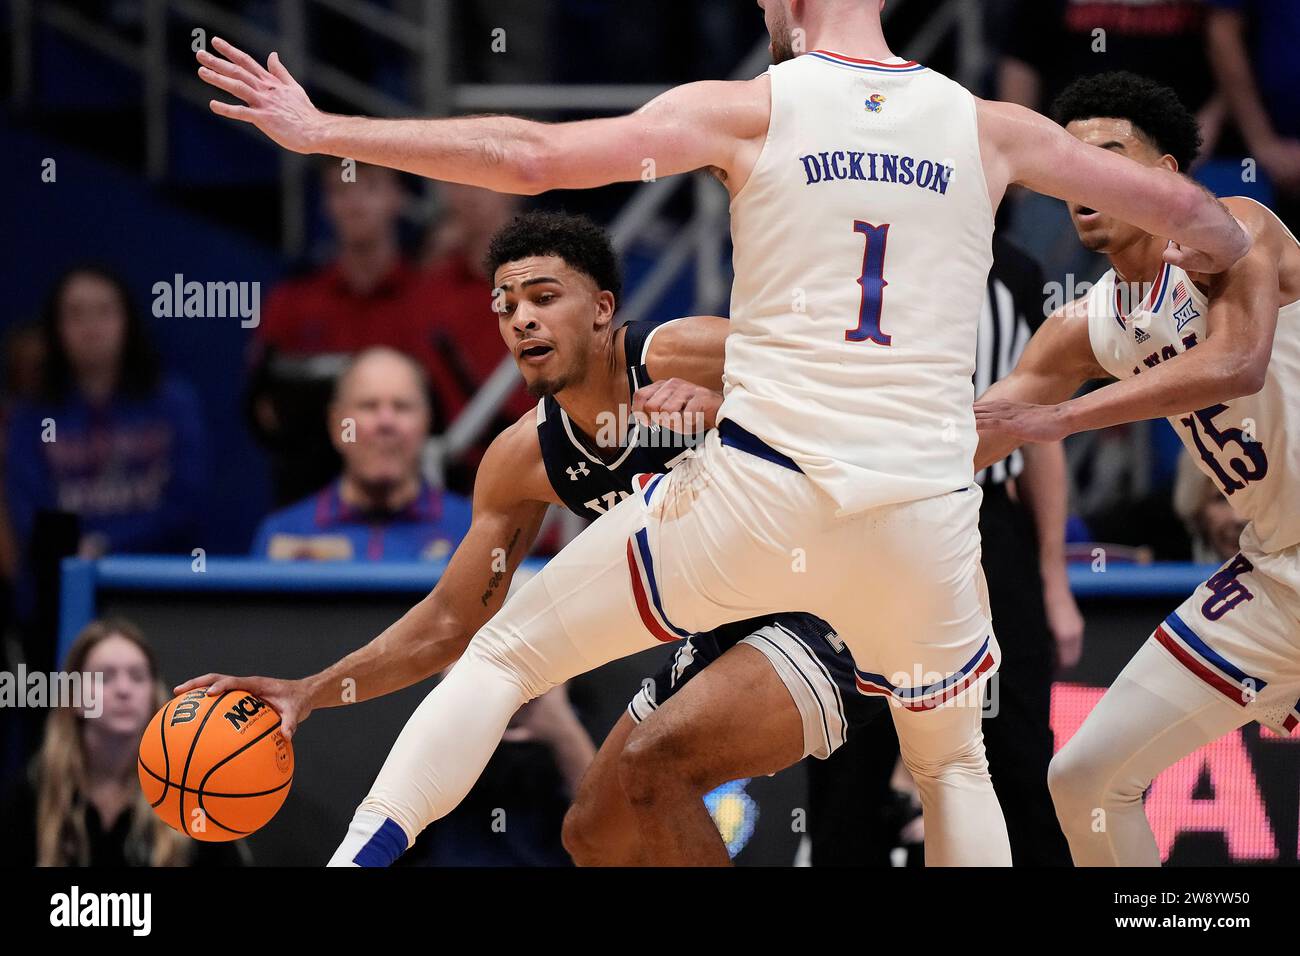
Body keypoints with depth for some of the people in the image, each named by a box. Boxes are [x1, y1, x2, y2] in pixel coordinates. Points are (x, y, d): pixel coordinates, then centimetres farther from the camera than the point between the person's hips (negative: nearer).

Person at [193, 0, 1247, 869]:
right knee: (952, 763, 27)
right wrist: (1236, 259, 44)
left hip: (761, 482, -2)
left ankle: (358, 857, -1)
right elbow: (1179, 209, 20)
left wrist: (321, 131, 1)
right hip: (924, 510, 3)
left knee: (507, 654, 13)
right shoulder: (988, 129, 9)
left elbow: (528, 156, -6)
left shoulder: (750, 111, 1)